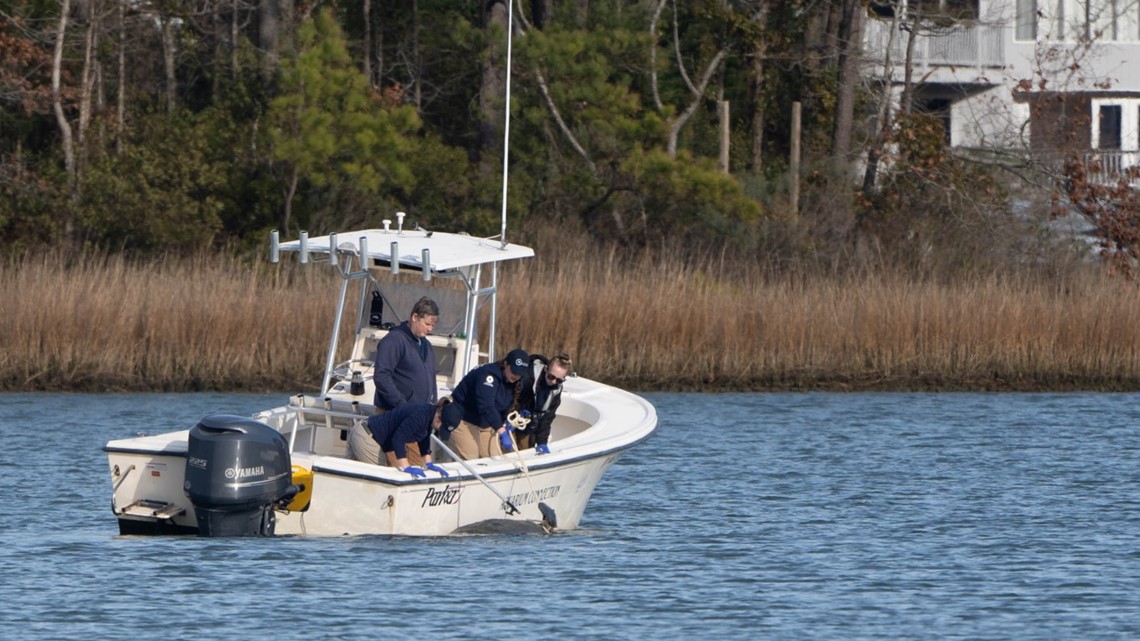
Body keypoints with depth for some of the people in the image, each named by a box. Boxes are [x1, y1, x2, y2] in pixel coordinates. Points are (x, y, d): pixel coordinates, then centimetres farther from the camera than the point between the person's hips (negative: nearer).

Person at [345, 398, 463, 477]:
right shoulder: (421, 415, -28)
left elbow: (424, 440, 18)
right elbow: (398, 438, -34)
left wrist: (428, 463, 11)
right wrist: (406, 467, -35)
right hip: (365, 437, -10)